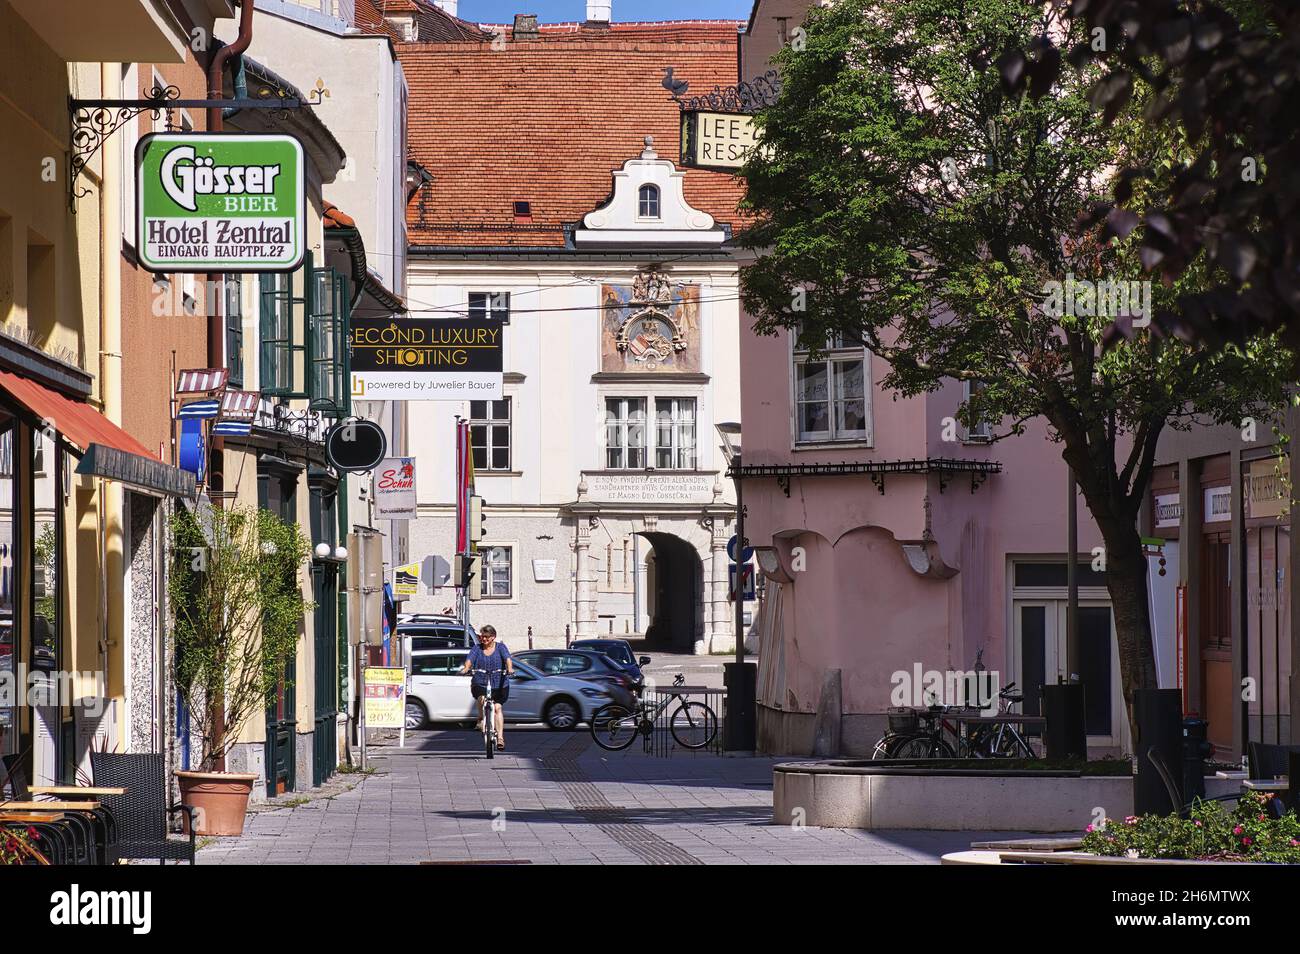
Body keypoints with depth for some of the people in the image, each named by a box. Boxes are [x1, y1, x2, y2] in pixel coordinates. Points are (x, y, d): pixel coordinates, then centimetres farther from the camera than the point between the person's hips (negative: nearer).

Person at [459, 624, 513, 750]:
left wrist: (509, 668, -33)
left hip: (499, 685, 0)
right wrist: (466, 668, -31)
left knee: (497, 708, -12)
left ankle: (500, 737, -11)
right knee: (482, 698, -30)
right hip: (480, 684, 0)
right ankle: (481, 720, -4)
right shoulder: (477, 648, 8)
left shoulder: (501, 647, 5)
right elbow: (470, 659, -9)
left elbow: (507, 658, -12)